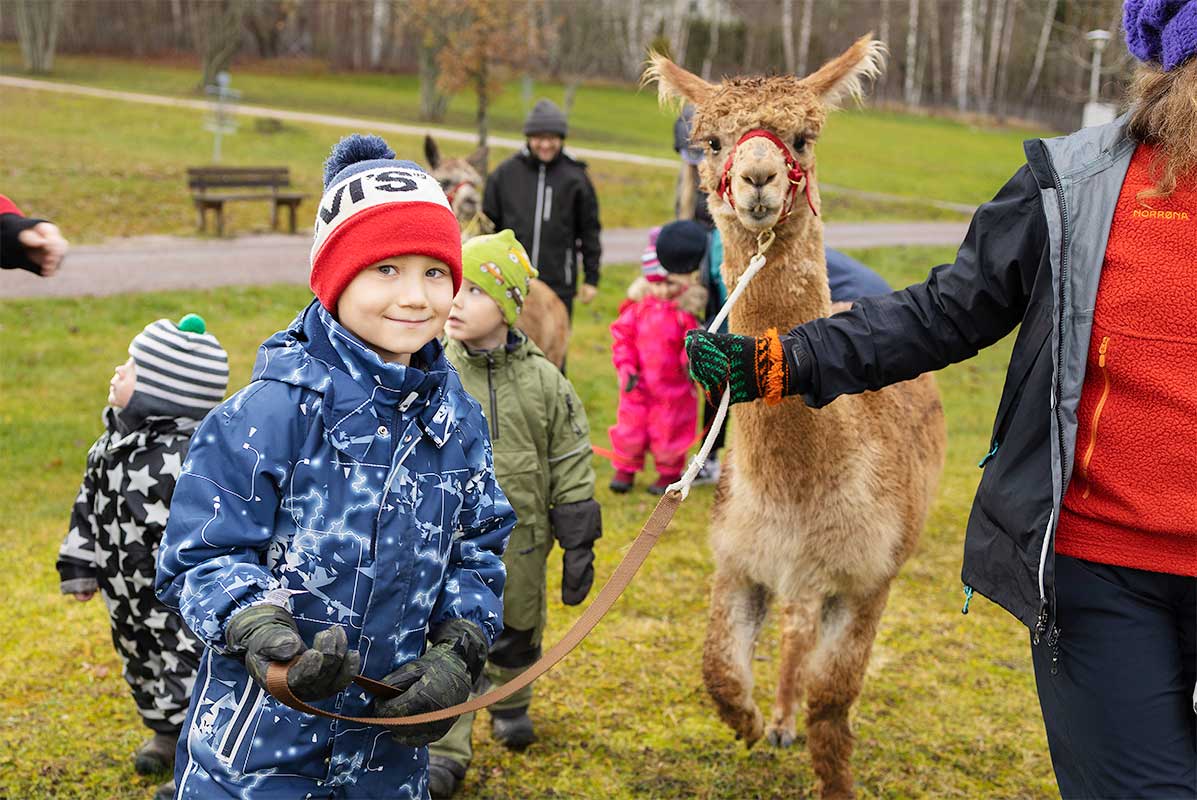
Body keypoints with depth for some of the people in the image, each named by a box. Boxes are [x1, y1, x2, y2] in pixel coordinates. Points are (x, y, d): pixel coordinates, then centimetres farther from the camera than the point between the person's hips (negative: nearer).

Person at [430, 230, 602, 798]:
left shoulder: (544, 383, -5)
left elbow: (572, 470, 0)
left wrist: (579, 546, -1)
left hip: (520, 537, 1)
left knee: (516, 635, 19)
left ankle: (510, 703, 48)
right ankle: (444, 753, 9)